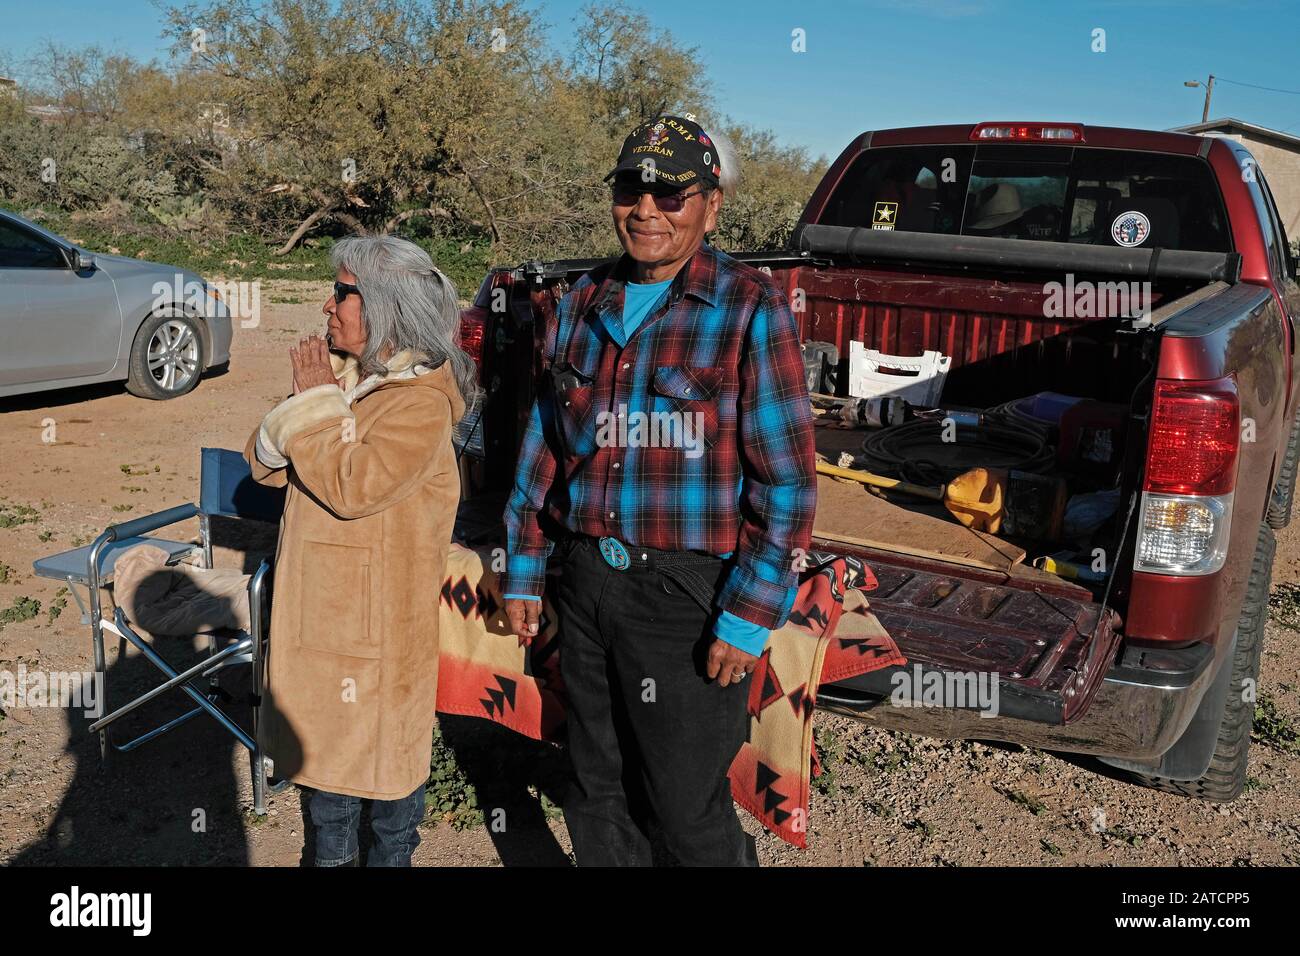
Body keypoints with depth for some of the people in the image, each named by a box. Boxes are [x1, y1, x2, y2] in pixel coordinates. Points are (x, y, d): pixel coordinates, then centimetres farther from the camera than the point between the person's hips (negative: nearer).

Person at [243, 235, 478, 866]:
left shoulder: (421, 399, -19)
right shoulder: (337, 372, 4)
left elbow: (355, 486, -27)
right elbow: (264, 463, 4)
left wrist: (318, 404, -17)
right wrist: (304, 400, -14)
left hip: (381, 607, -8)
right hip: (315, 597, 8)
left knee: (386, 739, 9)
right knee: (323, 731, 21)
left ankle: (391, 856, 31)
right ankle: (332, 853, 41)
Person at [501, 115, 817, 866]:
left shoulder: (749, 306, -9)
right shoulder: (585, 302, 8)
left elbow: (789, 479, -11)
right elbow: (544, 444, 15)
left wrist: (749, 616, -14)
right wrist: (523, 571, 13)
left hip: (689, 597, -5)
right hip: (586, 584, 5)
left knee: (687, 807, 7)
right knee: (598, 797, 17)